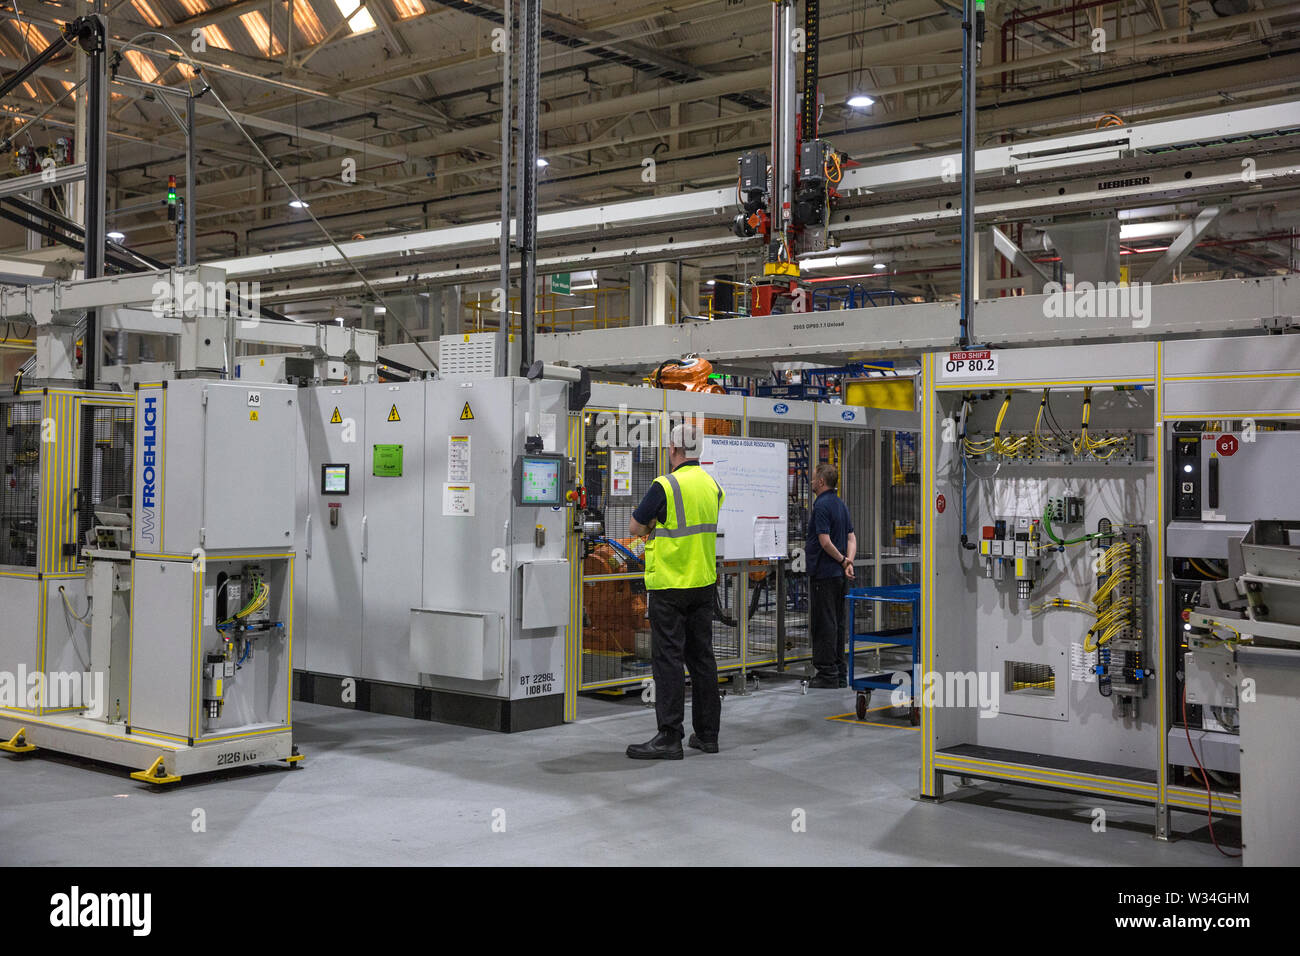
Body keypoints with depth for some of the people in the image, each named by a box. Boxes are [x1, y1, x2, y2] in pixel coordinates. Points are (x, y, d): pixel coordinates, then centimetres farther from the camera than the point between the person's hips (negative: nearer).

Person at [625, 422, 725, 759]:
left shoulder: (666, 485, -15)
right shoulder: (712, 485, 8)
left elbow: (637, 527, -7)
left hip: (670, 586, -7)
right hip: (704, 582, 7)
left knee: (668, 659, -3)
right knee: (702, 656, 12)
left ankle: (669, 737, -3)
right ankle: (707, 734, 17)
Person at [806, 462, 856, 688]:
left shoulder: (821, 505, -15)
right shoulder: (841, 504, 14)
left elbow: (825, 542, -21)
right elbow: (852, 538, 11)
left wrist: (843, 560, -8)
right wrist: (849, 562, -3)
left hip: (824, 574, -9)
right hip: (839, 575, 9)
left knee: (823, 624, -5)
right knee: (837, 623, 12)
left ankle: (827, 674, -4)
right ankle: (840, 673, 16)